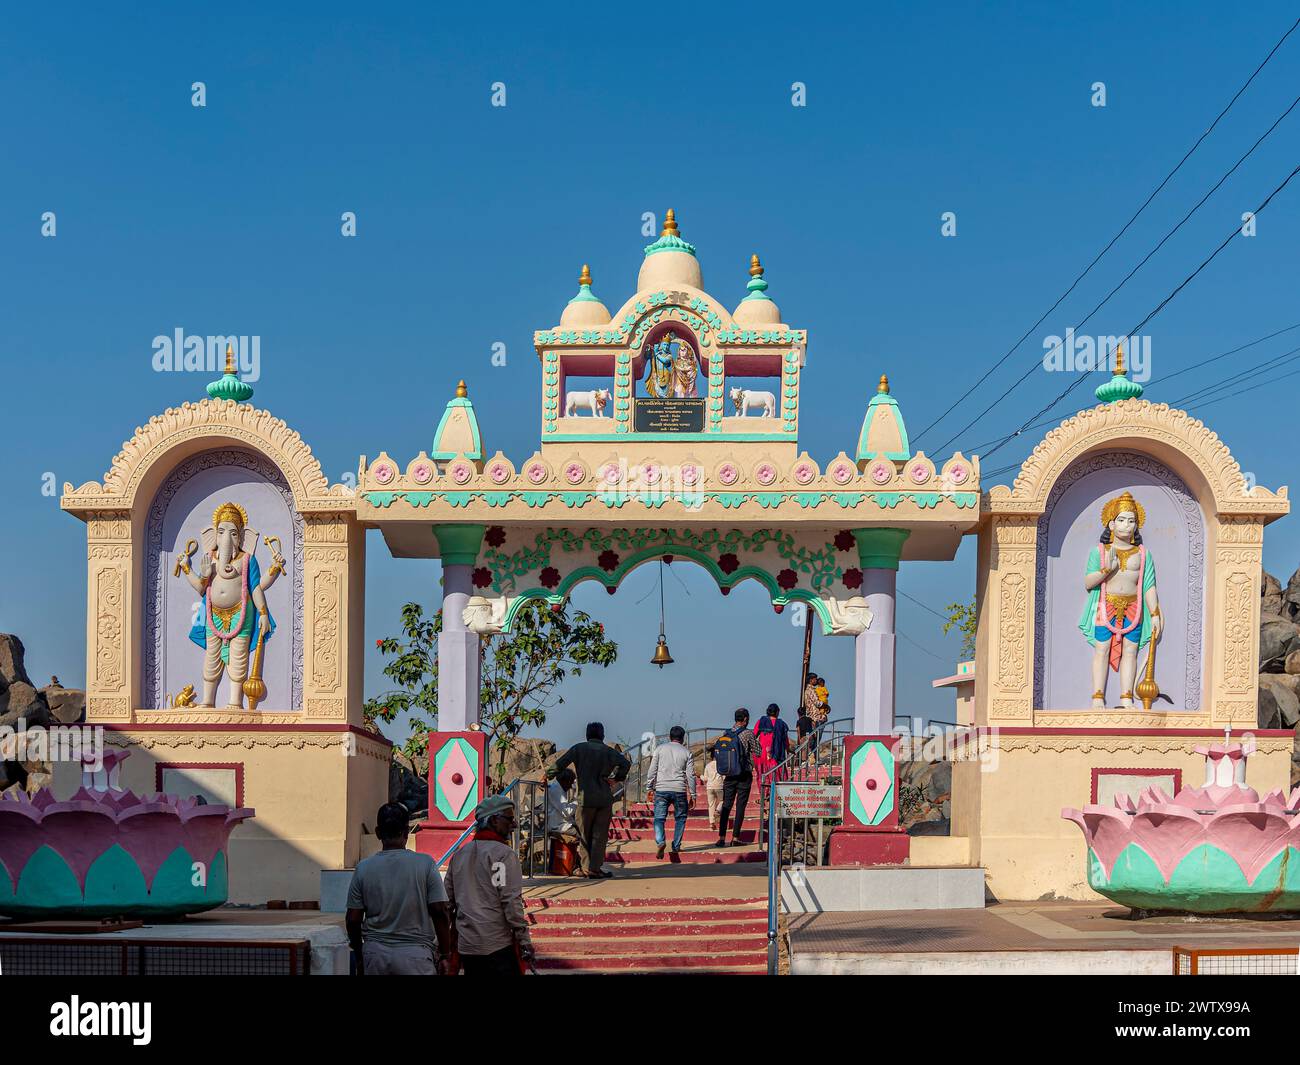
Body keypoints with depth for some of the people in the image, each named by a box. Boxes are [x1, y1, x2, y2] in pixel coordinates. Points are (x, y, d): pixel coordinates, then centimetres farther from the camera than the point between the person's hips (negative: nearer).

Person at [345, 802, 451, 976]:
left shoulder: (364, 867, 0)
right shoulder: (425, 864, -6)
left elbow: (352, 919, 4)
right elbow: (440, 912, -7)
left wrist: (359, 955, 18)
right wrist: (445, 953, 5)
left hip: (375, 953, 3)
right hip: (415, 953, -2)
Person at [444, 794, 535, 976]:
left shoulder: (459, 855, 13)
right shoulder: (504, 853, -9)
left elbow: (448, 901, 16)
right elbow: (512, 900, -14)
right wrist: (525, 941, -10)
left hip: (465, 945, 7)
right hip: (498, 946, -7)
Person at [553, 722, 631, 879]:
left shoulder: (579, 748, 3)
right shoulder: (608, 751, 4)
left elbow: (559, 765, -5)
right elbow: (625, 763, -11)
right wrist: (618, 777, 4)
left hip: (586, 797, 0)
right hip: (605, 798, 1)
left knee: (585, 835, 11)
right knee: (600, 835, 5)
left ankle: (587, 867, 10)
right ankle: (595, 869, 0)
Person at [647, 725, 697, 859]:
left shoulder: (660, 749, 7)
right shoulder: (686, 752, 6)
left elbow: (652, 771, 4)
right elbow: (690, 775, 4)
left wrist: (651, 788, 10)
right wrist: (692, 795, 8)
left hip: (661, 789, 0)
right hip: (679, 790, 0)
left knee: (659, 818, 1)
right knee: (680, 818, 16)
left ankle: (659, 842, -22)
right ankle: (676, 846, 12)